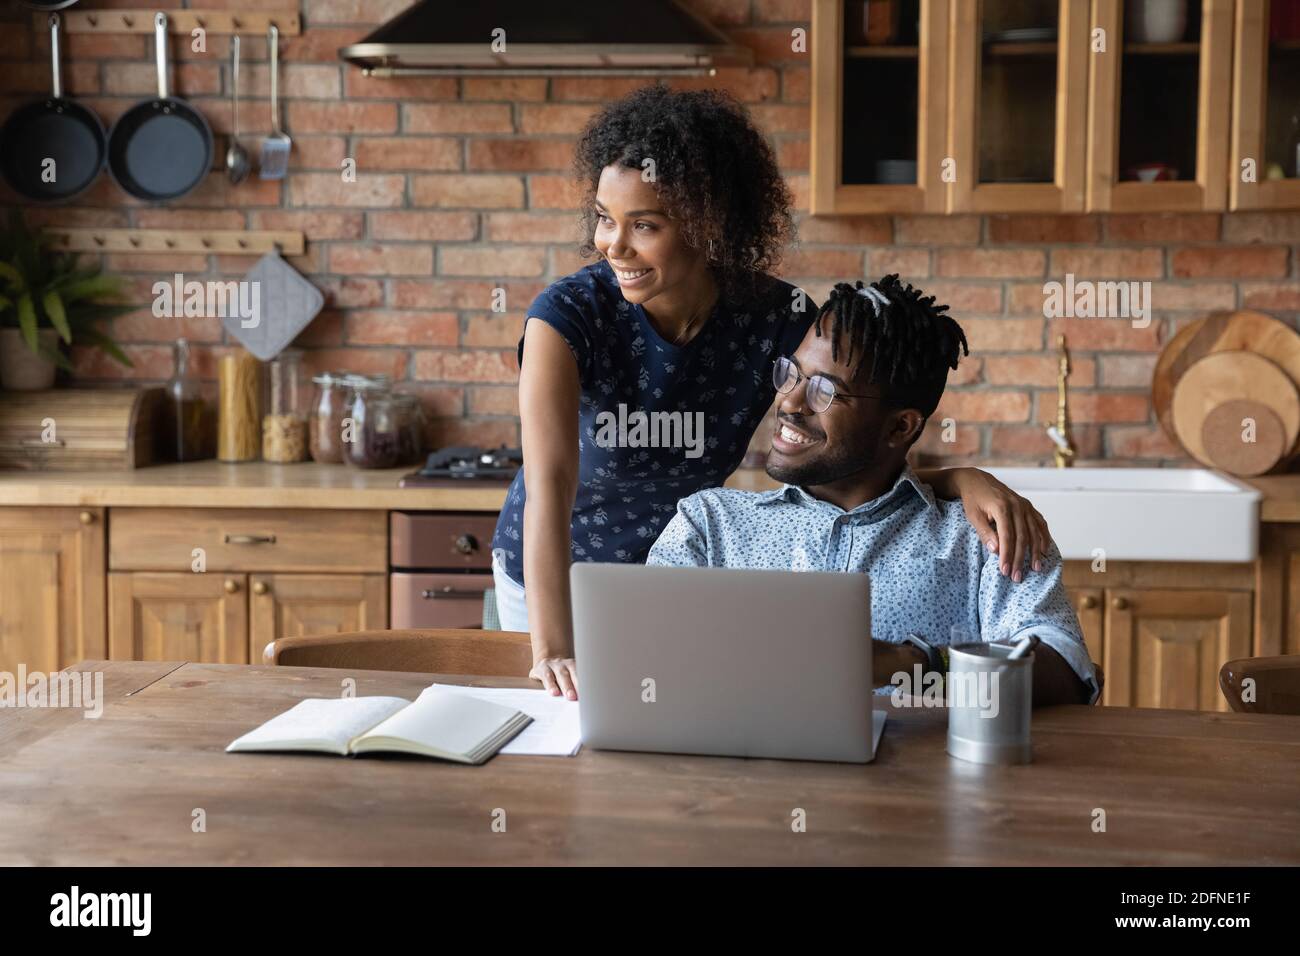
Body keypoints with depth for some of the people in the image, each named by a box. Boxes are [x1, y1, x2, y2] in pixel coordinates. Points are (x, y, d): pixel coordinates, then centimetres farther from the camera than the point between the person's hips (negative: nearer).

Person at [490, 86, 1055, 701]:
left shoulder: (778, 322, -18)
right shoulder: (568, 315, -26)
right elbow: (549, 483, -37)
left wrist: (963, 480, -37)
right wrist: (552, 650, -49)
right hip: (553, 577, -2)